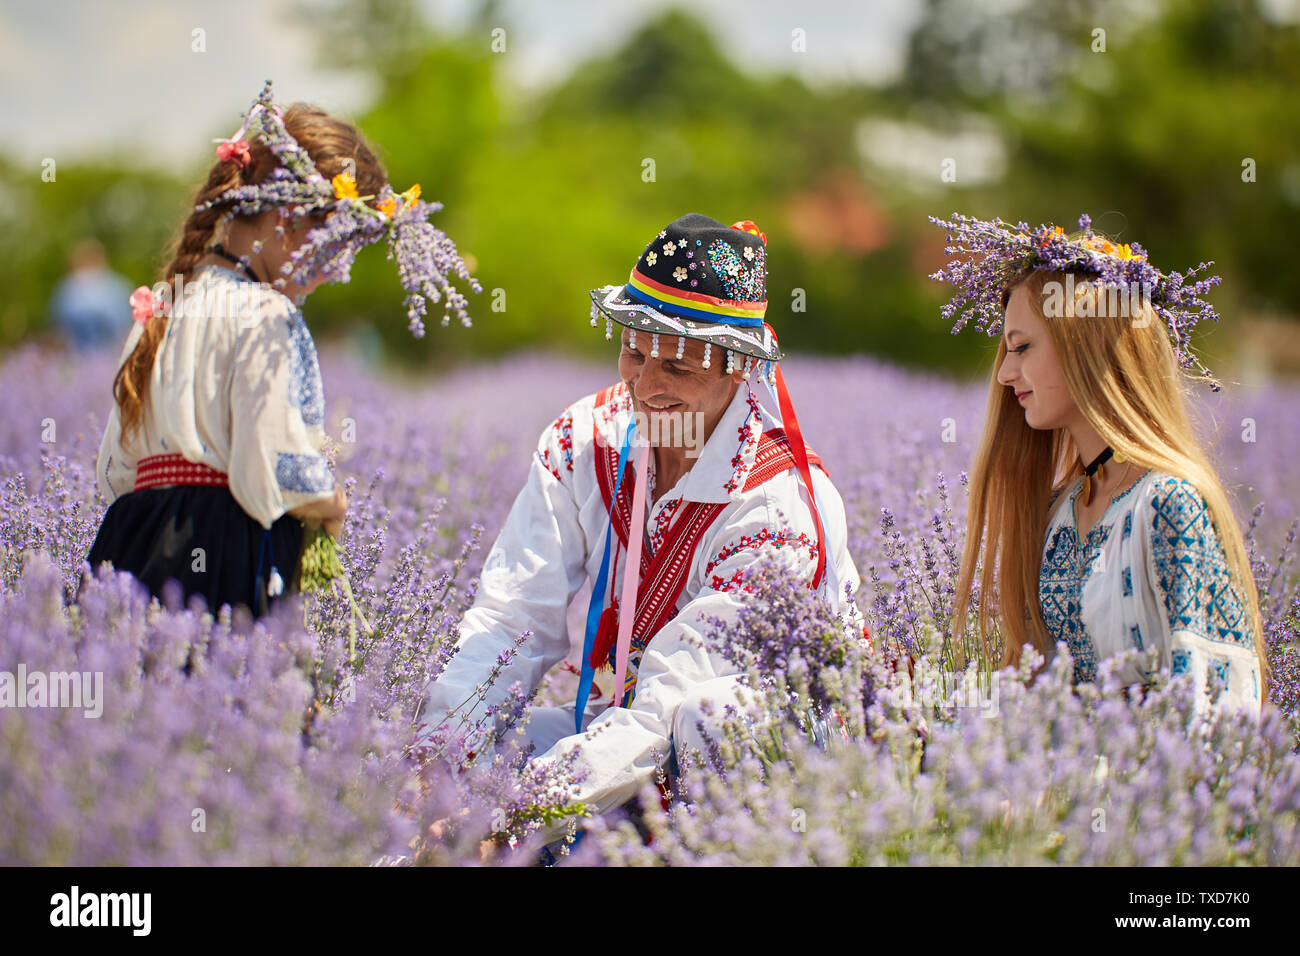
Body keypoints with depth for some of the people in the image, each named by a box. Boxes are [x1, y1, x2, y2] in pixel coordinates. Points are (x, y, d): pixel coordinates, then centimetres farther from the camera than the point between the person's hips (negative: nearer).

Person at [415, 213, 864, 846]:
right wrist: (432, 759, -29)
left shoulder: (777, 503, -24)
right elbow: (511, 621, -11)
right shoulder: (586, 439, -7)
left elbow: (671, 704, -30)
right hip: (615, 717, 5)